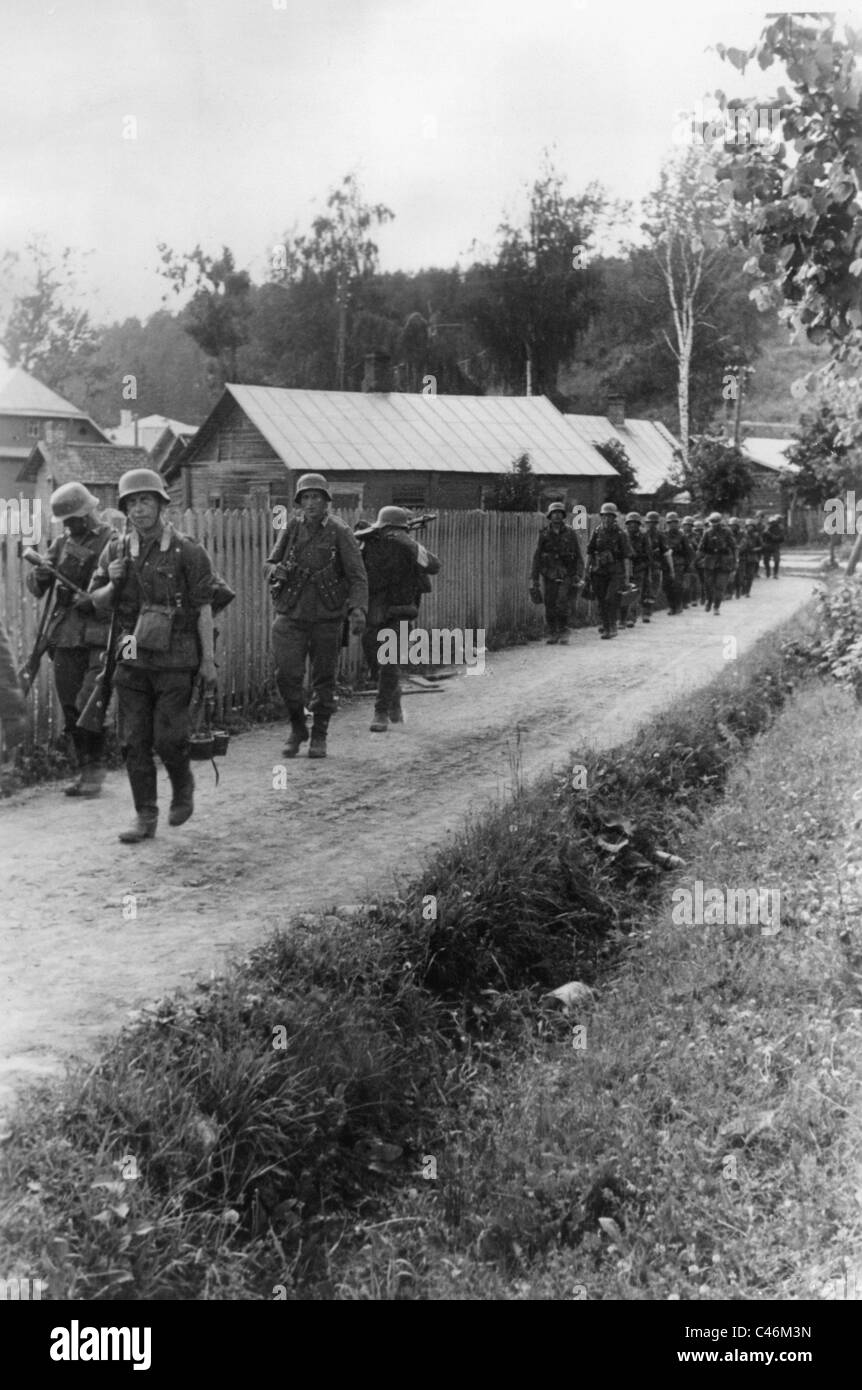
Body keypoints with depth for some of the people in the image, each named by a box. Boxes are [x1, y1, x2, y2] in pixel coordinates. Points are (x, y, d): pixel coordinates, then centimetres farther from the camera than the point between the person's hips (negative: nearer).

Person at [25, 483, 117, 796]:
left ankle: (95, 769, 0)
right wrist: (40, 575, -8)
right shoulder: (60, 544, 15)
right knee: (70, 710, 6)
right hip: (65, 638, 6)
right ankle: (84, 770, 16)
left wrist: (94, 600, -23)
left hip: (99, 638, -6)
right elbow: (35, 589, 14)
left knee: (88, 704, -14)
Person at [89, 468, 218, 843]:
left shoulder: (187, 551, -6)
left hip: (175, 660, -4)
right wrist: (113, 583, -7)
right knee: (134, 741, 3)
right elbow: (97, 601, 15)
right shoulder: (116, 550, 6)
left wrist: (208, 660, -7)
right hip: (132, 658, 4)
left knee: (168, 738, -6)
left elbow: (203, 609, -4)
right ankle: (145, 817, 13)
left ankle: (183, 787, 24)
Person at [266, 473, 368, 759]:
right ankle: (297, 727, 17)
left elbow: (358, 577, -9)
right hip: (291, 616, 2)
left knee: (323, 680, 6)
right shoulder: (292, 528, 5)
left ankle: (319, 736, 21)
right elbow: (270, 563, 15)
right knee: (287, 675, -6)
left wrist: (358, 610, -25)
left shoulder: (339, 532, -6)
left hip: (326, 618, -2)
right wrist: (276, 569, -10)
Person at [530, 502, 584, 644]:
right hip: (549, 575, 2)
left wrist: (578, 575, -6)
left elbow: (578, 557, 3)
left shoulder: (570, 533, 1)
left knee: (562, 602, -15)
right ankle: (552, 633, 13)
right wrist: (534, 579, 3)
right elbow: (537, 557, 7)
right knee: (549, 605, 0)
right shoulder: (544, 534, 4)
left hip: (566, 575, -2)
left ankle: (563, 632, -2)